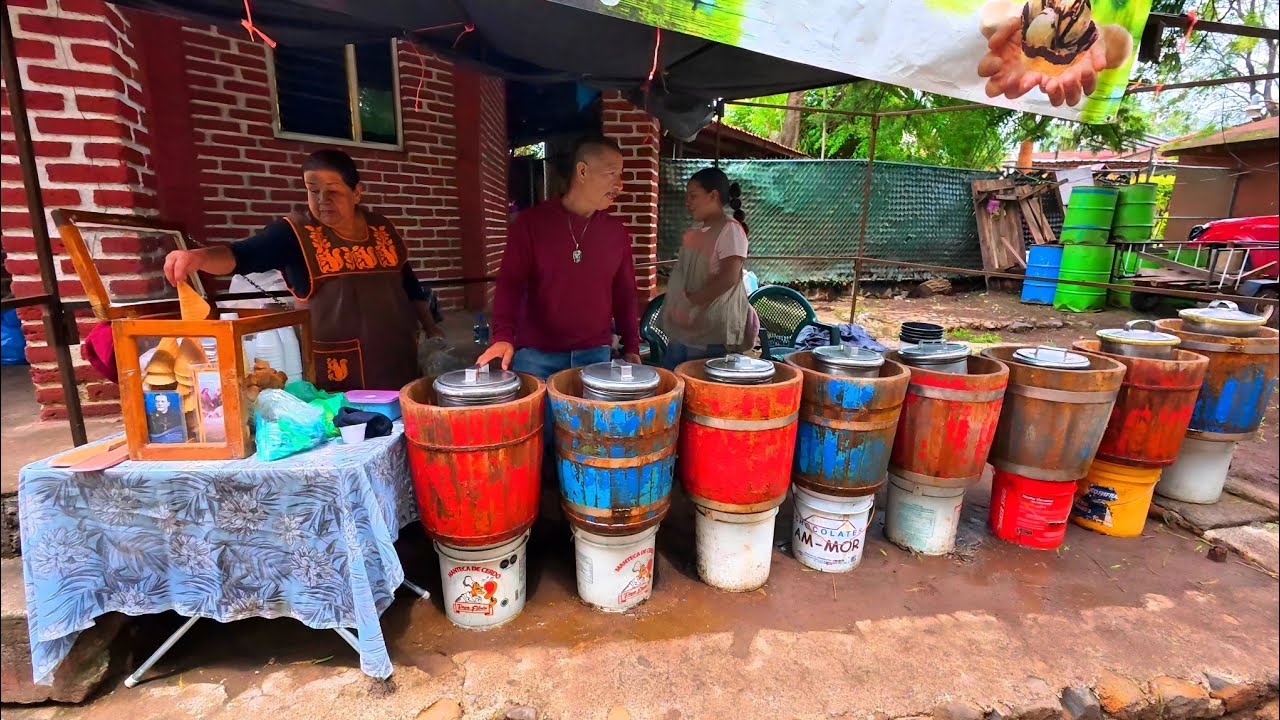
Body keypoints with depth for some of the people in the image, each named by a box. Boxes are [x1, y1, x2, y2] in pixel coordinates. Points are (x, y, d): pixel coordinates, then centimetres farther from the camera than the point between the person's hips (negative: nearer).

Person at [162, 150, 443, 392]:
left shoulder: (381, 228, 8)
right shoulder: (295, 232, -5)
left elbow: (407, 281, 15)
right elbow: (243, 255, -18)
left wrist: (430, 327, 15)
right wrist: (200, 256, -38)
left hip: (397, 356, 4)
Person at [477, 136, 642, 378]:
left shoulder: (617, 231, 7)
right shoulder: (532, 222, -3)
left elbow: (624, 293, 11)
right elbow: (510, 282, -6)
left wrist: (631, 347, 5)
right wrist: (503, 335, -22)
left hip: (596, 355, 3)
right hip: (536, 355, -2)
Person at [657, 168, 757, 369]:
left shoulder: (730, 229, -11)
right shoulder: (694, 232, 14)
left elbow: (729, 277, -21)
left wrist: (691, 300, -18)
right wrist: (673, 310, 8)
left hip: (712, 333, -8)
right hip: (684, 328, 8)